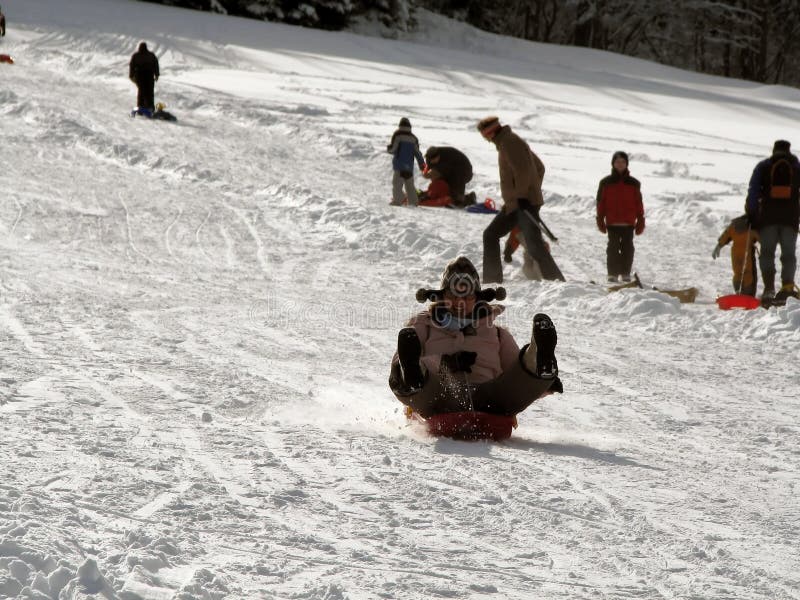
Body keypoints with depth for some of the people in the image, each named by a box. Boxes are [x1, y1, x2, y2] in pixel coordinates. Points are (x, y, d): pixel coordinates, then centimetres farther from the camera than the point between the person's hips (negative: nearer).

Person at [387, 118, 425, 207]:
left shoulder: (397, 135, -4)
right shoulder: (413, 138, 7)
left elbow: (393, 149, -7)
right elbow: (417, 152, 7)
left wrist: (388, 148, 16)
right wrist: (422, 164, 14)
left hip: (399, 165, -4)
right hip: (410, 166, 4)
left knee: (397, 183, -7)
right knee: (410, 185, 12)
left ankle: (397, 200, -18)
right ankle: (413, 202, 11)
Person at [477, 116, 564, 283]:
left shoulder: (509, 143, -10)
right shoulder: (507, 141, 20)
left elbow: (523, 170, -22)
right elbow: (539, 167, 24)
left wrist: (521, 196, -22)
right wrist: (534, 192, 20)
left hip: (523, 203, -11)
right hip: (514, 205, 11)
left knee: (534, 246, -16)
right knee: (490, 235, 15)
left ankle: (557, 282, -19)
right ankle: (492, 280, 15)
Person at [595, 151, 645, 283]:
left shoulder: (634, 183, 7)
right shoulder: (606, 183, 6)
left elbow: (639, 203, 9)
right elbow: (600, 202, 6)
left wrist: (641, 221, 5)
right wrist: (600, 221, 0)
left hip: (628, 223, 1)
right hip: (612, 222, -1)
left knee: (627, 248, 2)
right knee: (613, 248, -1)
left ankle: (626, 274, 8)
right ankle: (613, 274, 2)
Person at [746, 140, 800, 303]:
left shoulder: (763, 167, 8)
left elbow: (753, 192, 3)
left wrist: (752, 215, 5)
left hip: (768, 216, -1)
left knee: (767, 253, 2)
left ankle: (769, 288, -12)